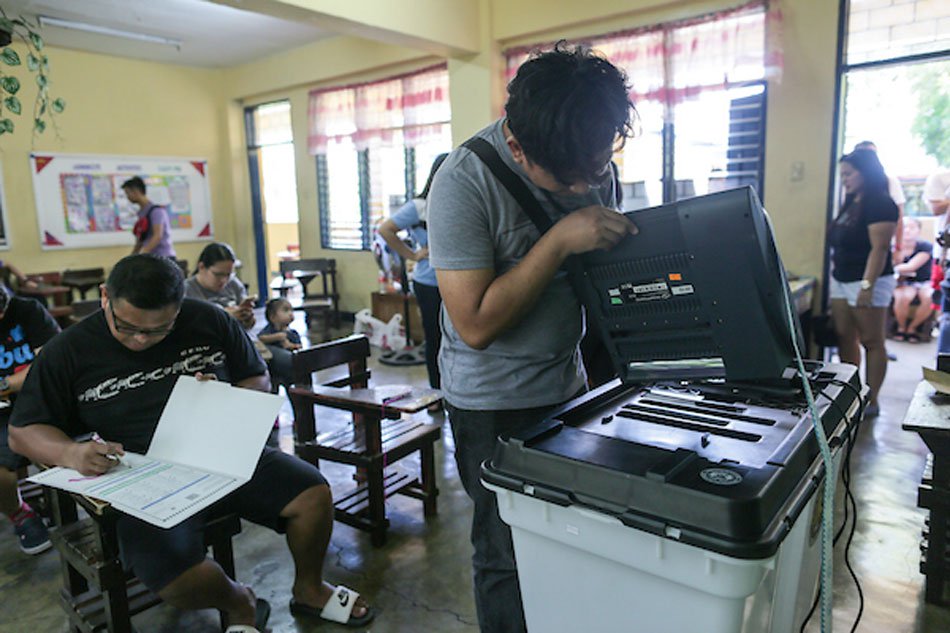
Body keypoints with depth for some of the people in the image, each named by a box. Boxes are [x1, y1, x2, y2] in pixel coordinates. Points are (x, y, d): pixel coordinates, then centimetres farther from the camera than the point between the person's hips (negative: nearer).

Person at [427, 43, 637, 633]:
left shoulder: (594, 162, -3)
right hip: (494, 404, -5)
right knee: (511, 556, 8)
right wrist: (559, 241, -27)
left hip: (568, 384, 5)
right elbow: (477, 325, -23)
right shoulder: (464, 183, -21)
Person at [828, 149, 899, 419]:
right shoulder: (851, 204, 15)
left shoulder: (880, 203, -11)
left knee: (871, 341, -1)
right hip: (841, 280, 8)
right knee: (845, 339, 8)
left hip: (868, 282, -8)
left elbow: (879, 248, -18)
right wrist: (834, 274, 18)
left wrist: (867, 285, -24)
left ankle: (871, 401, 5)